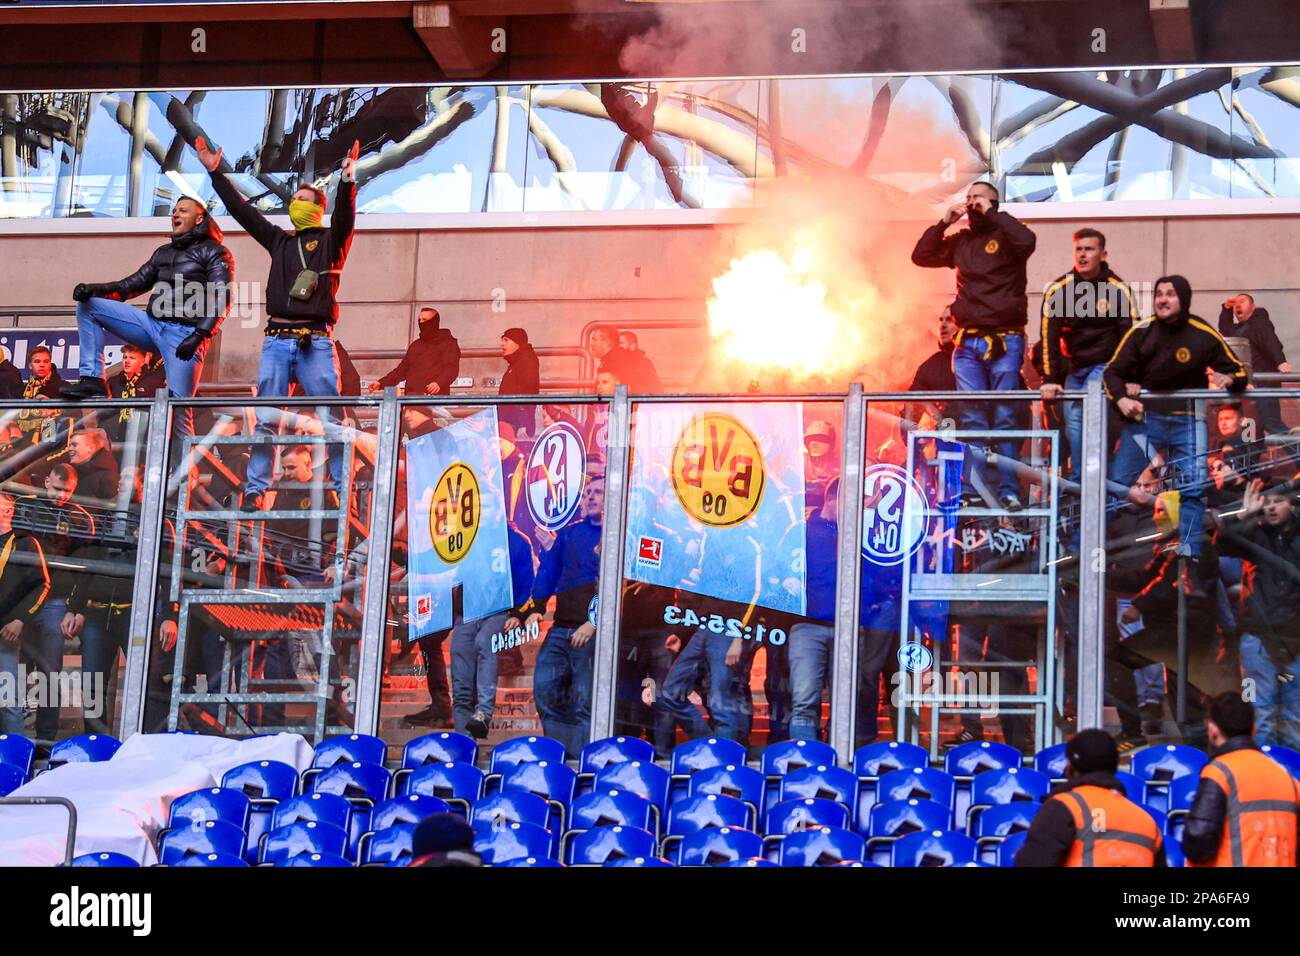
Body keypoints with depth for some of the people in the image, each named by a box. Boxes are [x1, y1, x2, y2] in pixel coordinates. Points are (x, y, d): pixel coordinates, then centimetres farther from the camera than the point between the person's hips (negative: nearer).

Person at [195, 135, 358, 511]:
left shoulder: (330, 241, 9)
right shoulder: (279, 241, 21)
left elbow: (345, 217, -10)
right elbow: (242, 211, 21)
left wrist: (347, 182, -27)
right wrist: (215, 173, 17)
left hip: (316, 341, -4)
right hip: (276, 340, 4)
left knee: (331, 419, -7)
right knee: (266, 419, 1)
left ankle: (344, 489, -6)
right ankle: (255, 490, 2)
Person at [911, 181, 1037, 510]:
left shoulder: (1004, 236, 2)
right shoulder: (960, 242, 16)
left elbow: (1027, 240, -19)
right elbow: (921, 256, 12)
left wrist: (992, 213, -10)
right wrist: (944, 222, 5)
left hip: (1005, 342, -4)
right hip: (968, 343, 4)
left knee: (1004, 417, -5)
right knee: (972, 417, 1)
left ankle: (1009, 491, -5)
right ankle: (971, 490, 1)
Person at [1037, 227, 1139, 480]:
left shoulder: (1118, 289, -9)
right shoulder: (1058, 289, -5)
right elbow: (1049, 336, -8)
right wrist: (1049, 379, -16)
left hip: (1105, 364, -3)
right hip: (1074, 366, 3)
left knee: (1089, 409, -22)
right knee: (1073, 419, -2)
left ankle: (1078, 480, -18)